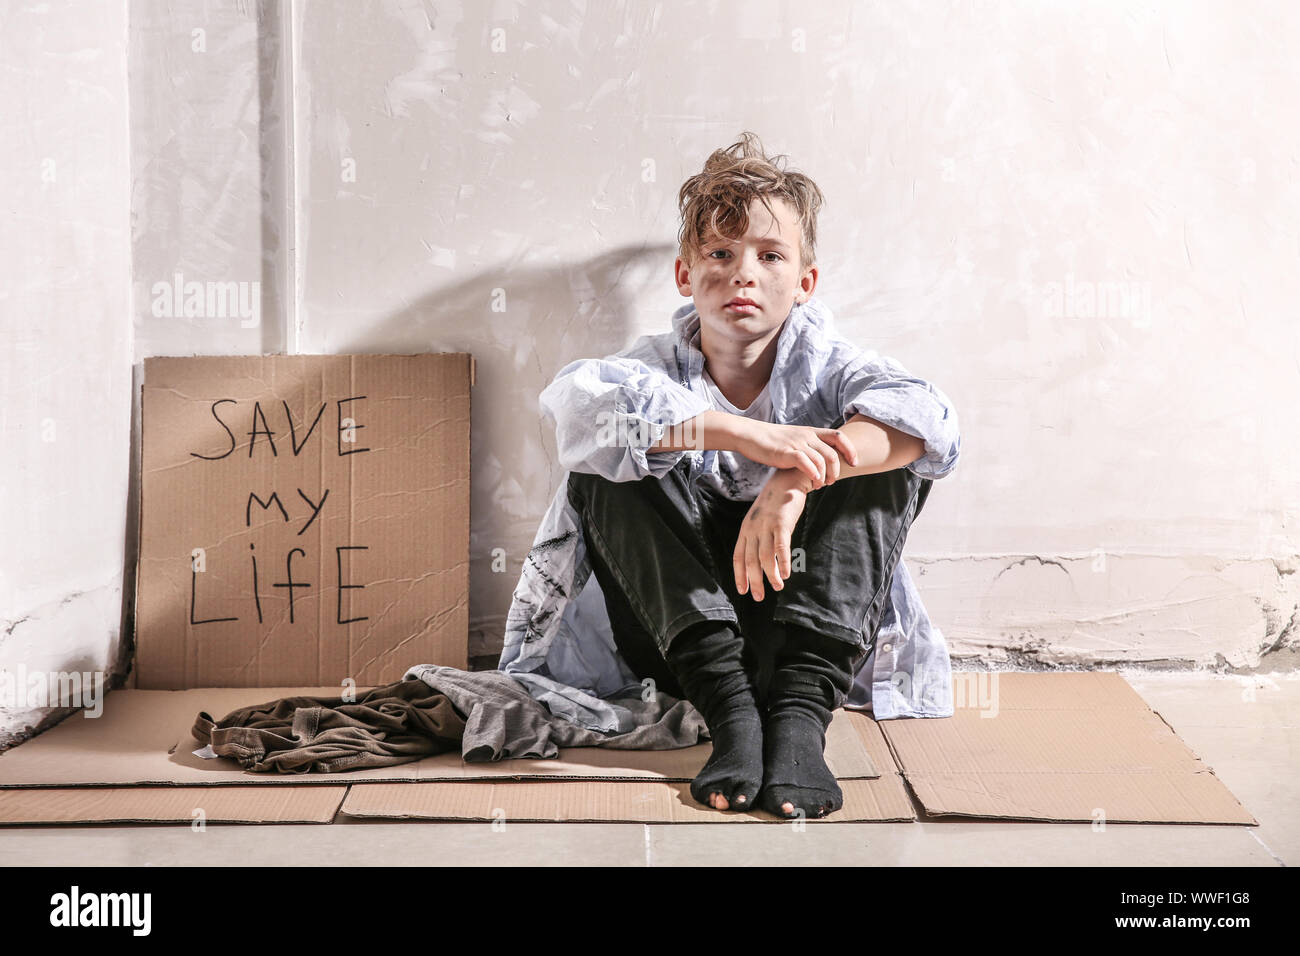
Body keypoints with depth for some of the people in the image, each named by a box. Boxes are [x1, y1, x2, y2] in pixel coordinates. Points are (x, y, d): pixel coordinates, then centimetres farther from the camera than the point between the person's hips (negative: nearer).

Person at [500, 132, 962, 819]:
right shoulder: (658, 368, -3)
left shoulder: (822, 363, -3)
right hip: (679, 633, 0)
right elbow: (578, 400, -28)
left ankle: (800, 712, -30)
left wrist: (795, 480, -39)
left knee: (890, 449, -18)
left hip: (810, 630, 0)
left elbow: (930, 420, -24)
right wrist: (751, 435, -37)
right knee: (607, 464, -20)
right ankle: (728, 710, -31)